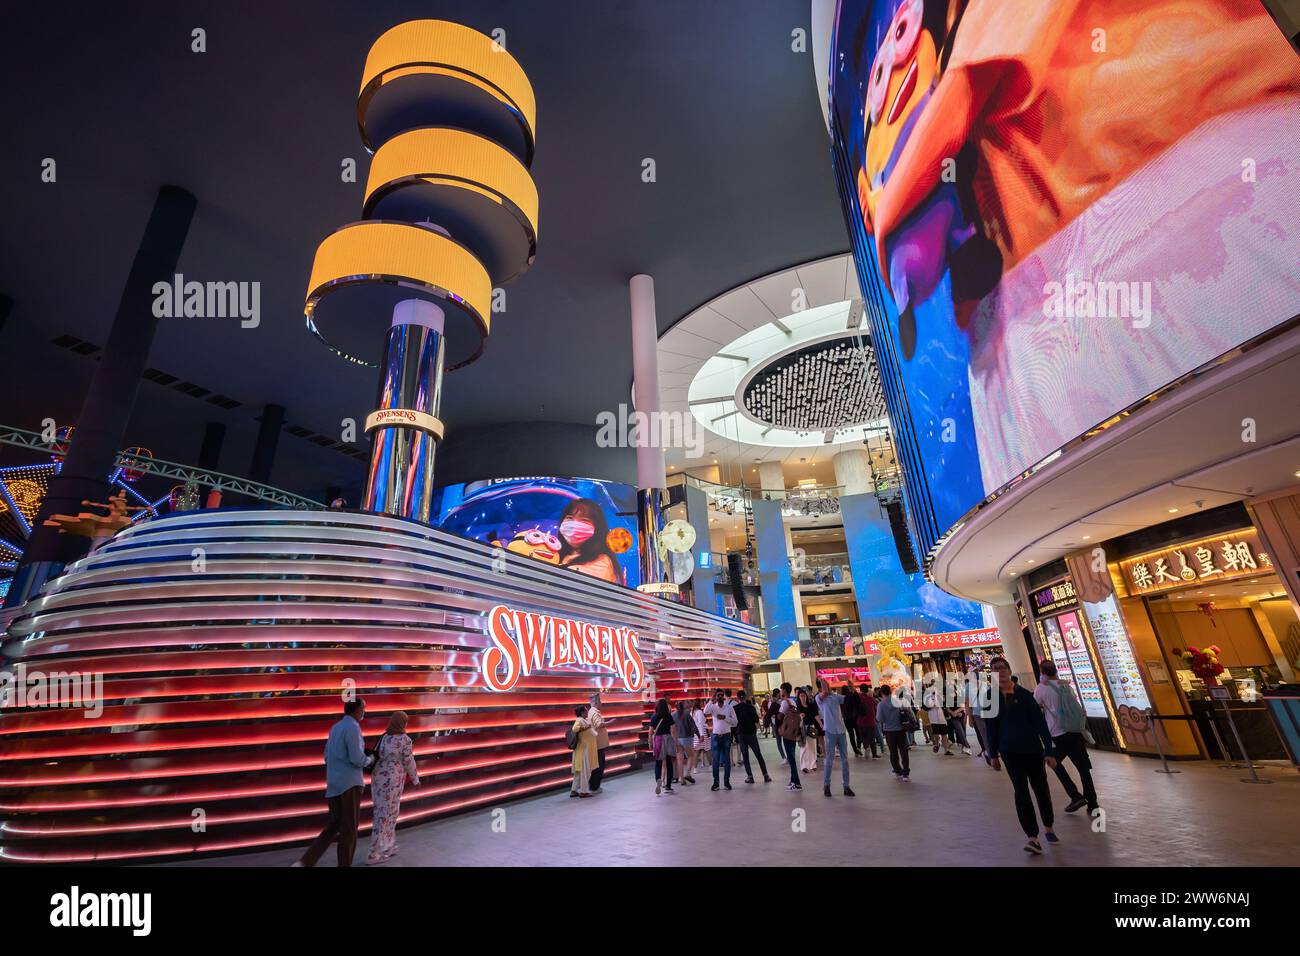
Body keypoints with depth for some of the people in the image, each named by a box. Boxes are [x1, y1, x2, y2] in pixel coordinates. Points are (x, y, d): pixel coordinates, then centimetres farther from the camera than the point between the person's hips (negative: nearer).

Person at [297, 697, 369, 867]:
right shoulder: (353, 727, -17)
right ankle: (345, 864, 12)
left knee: (334, 825, 16)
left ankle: (306, 862, 8)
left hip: (334, 783, 8)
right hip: (349, 782, -8)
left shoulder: (335, 727, 10)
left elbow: (327, 756, 16)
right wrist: (369, 760, 0)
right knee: (349, 827, 4)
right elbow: (357, 759, -20)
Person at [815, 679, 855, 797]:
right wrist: (820, 679, -16)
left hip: (842, 731, 5)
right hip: (830, 732, -5)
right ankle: (826, 785, 19)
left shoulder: (835, 696, 9)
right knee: (829, 759, 3)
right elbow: (825, 691, -28)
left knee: (845, 759, 10)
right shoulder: (819, 697, -9)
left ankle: (846, 786, 19)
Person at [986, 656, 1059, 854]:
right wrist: (993, 754, 5)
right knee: (1021, 791, -6)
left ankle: (1048, 827, 37)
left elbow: (1040, 723, -7)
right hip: (1010, 752, 0)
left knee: (1040, 788, 15)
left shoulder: (1024, 694, -9)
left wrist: (1049, 751, -11)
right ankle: (1033, 837, -3)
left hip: (1033, 749, 0)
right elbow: (990, 727, 2)